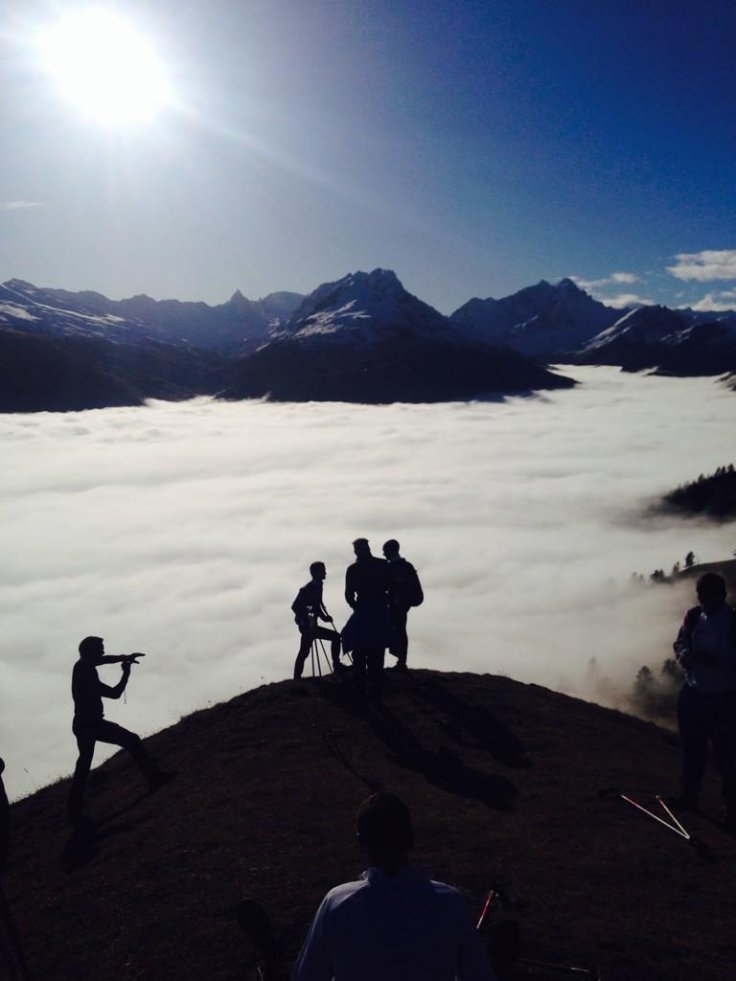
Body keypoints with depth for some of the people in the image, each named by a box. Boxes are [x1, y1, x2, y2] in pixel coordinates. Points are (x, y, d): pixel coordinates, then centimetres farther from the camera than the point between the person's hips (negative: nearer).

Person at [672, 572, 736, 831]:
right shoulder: (693, 616, 0)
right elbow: (680, 643, 11)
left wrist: (714, 659, -28)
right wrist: (685, 655, -10)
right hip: (692, 695, 5)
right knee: (692, 751, 19)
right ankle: (689, 795, 37)